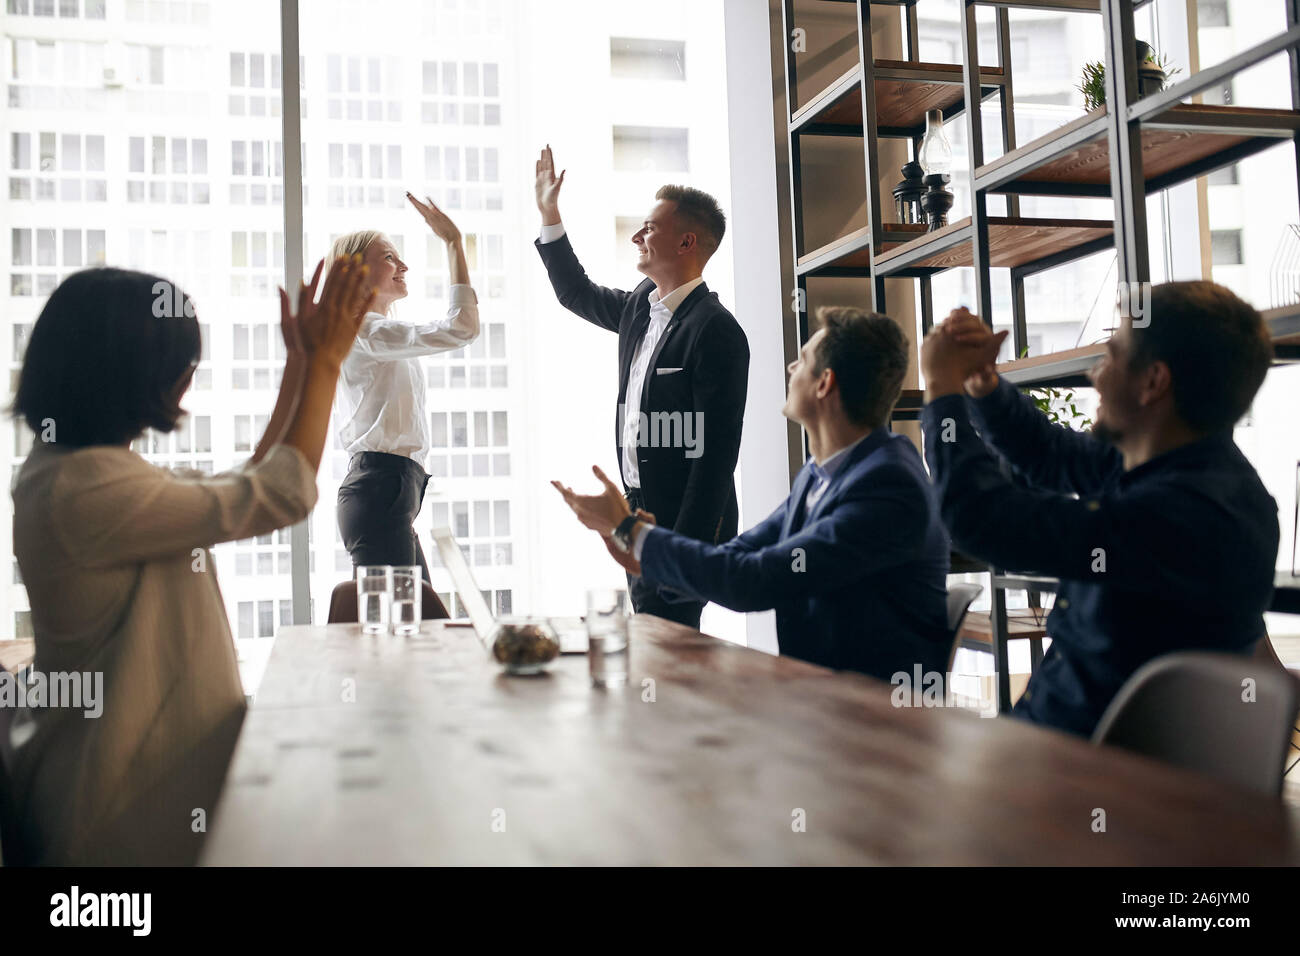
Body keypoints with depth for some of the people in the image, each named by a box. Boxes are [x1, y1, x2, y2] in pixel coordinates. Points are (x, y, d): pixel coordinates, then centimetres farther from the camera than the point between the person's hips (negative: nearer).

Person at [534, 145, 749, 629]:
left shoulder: (715, 331, -16)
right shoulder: (641, 305, 10)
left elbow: (716, 453, -20)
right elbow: (576, 293, 31)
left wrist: (684, 548, -23)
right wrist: (549, 215, 24)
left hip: (684, 523, -9)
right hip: (639, 513, 9)